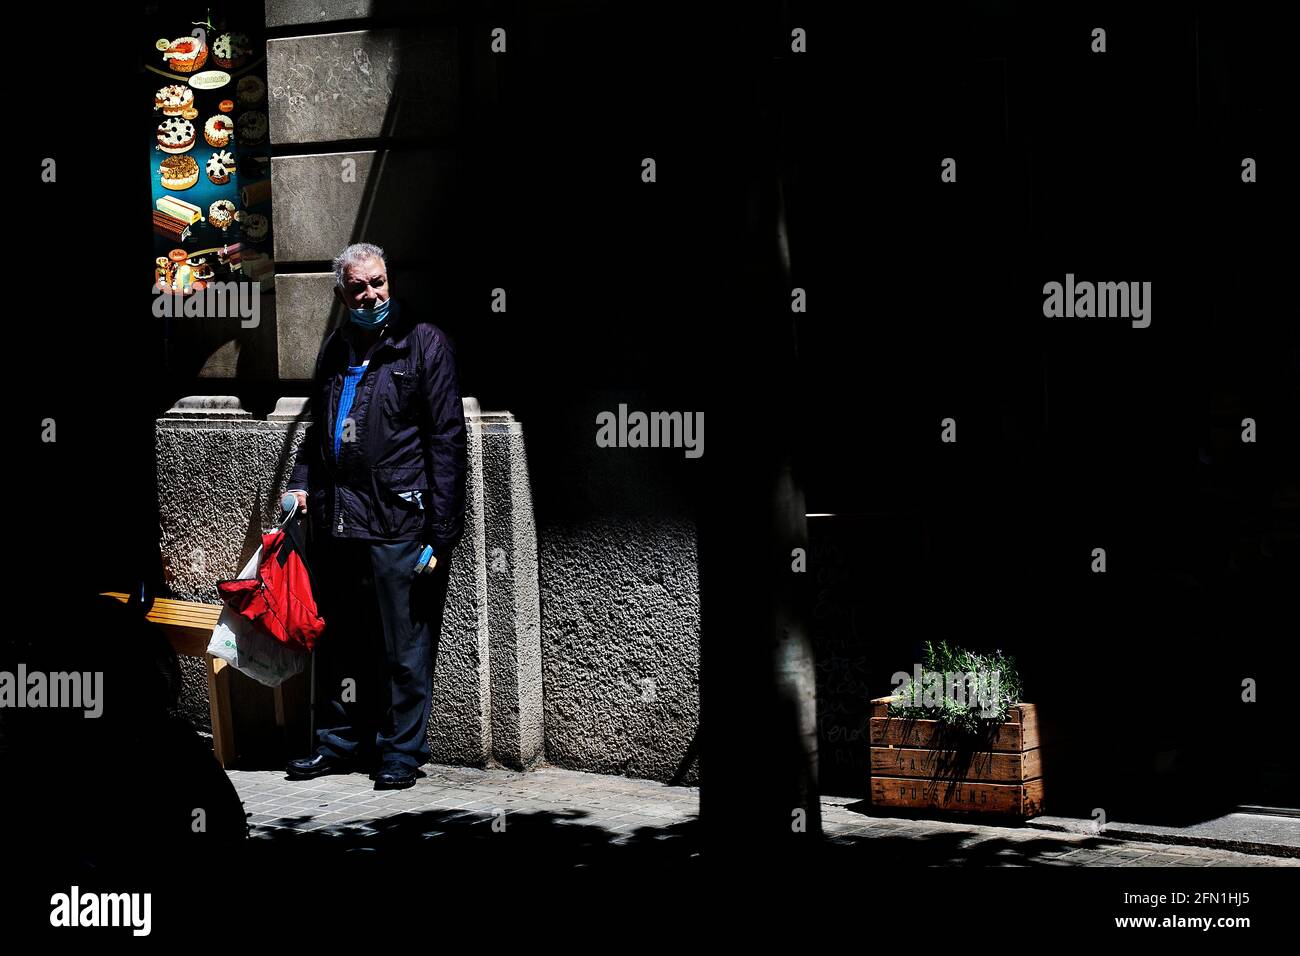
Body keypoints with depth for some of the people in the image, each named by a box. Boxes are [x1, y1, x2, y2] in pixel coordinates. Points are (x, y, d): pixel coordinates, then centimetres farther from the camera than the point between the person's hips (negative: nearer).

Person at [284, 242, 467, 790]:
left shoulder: (424, 343, -3)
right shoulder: (336, 349, 16)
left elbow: (447, 438, -7)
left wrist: (442, 533, -12)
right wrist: (301, 483, 11)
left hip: (398, 523, -6)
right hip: (336, 519, 6)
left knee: (404, 648, -1)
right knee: (338, 642, 12)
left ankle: (400, 753, 8)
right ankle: (339, 743, 24)